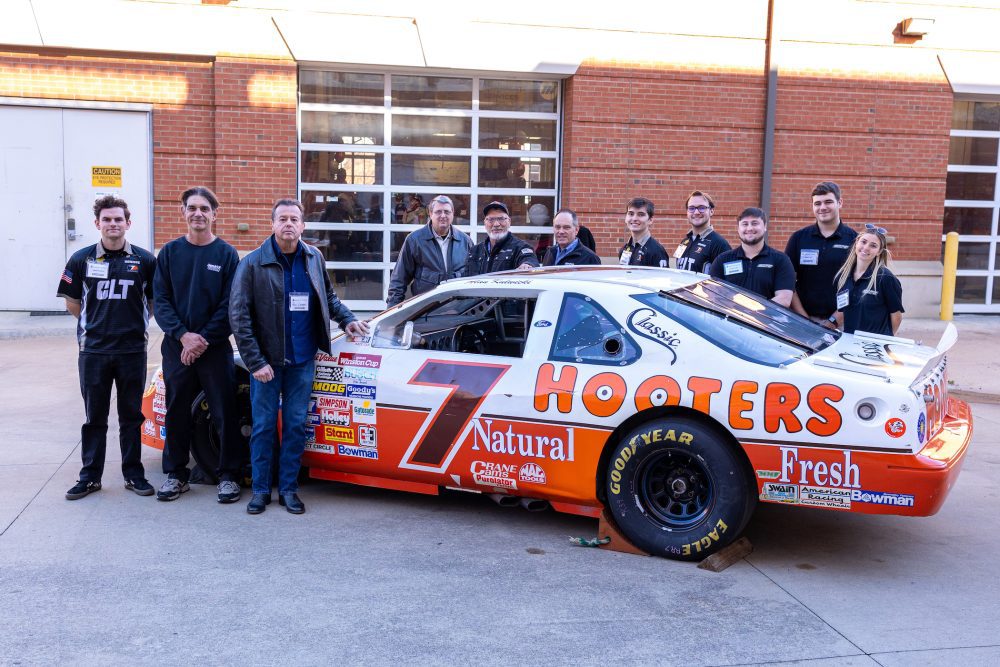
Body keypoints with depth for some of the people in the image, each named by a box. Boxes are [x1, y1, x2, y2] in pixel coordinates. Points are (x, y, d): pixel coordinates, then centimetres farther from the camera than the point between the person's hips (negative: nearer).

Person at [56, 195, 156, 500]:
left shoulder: (145, 260, 1)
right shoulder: (82, 259, 3)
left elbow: (154, 300, 10)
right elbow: (72, 301, 10)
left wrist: (136, 323, 3)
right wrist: (95, 325, 5)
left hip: (133, 350, 0)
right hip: (93, 351, 1)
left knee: (131, 416, 8)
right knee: (94, 417, 8)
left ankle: (133, 474, 17)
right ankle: (90, 476, 17)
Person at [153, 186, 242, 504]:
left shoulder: (226, 254, -1)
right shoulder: (170, 252, 5)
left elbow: (230, 305, -5)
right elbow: (160, 300, 1)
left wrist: (204, 340, -12)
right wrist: (183, 335, -12)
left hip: (216, 347, -2)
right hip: (176, 347, 2)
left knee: (224, 414, 1)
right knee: (177, 413, 10)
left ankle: (228, 475, 14)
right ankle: (176, 474, 23)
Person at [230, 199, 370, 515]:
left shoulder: (314, 259, 4)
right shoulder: (253, 264, -9)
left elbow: (328, 297, 21)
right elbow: (239, 316, -10)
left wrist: (347, 319, 5)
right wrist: (255, 361, -14)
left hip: (302, 361, 3)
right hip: (267, 360, -3)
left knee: (295, 425, 8)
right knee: (264, 426, 5)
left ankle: (288, 488, 20)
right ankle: (261, 490, 19)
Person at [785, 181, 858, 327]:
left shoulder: (854, 239, 1)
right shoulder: (798, 238, 6)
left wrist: (834, 320, -9)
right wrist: (805, 319, -5)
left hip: (840, 322, -1)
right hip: (802, 320, 1)